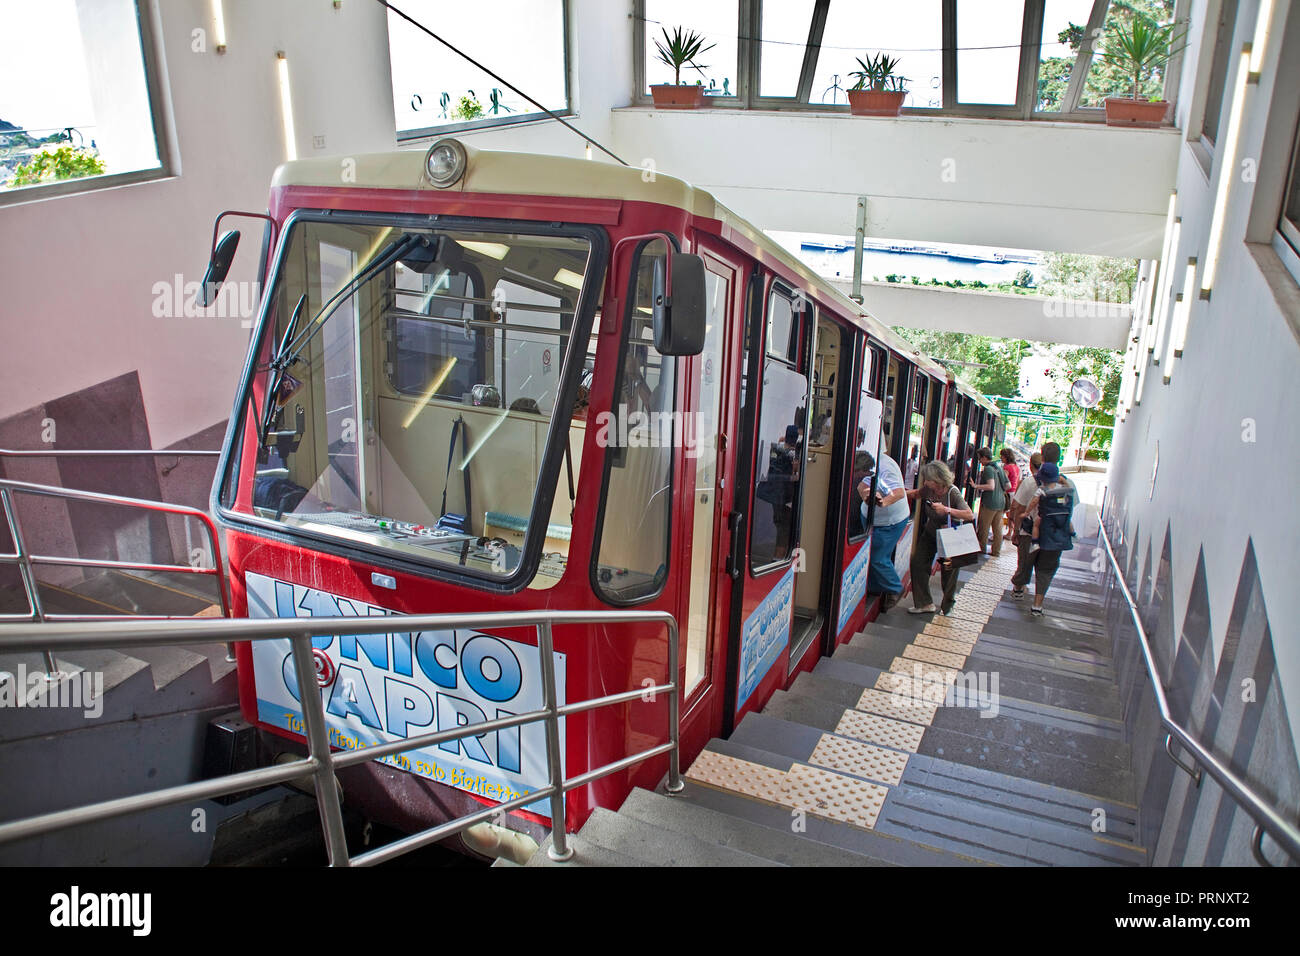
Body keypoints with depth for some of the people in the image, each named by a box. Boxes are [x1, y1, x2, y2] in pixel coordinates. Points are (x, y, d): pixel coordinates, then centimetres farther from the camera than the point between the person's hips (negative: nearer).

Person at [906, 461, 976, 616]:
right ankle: (925, 603, 3)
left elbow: (970, 515, -33)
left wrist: (946, 510, -40)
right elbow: (917, 493, 14)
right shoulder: (928, 489, -11)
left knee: (948, 569, 3)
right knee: (918, 562, -6)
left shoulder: (952, 492, -26)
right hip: (930, 533, 5)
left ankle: (947, 603, 29)